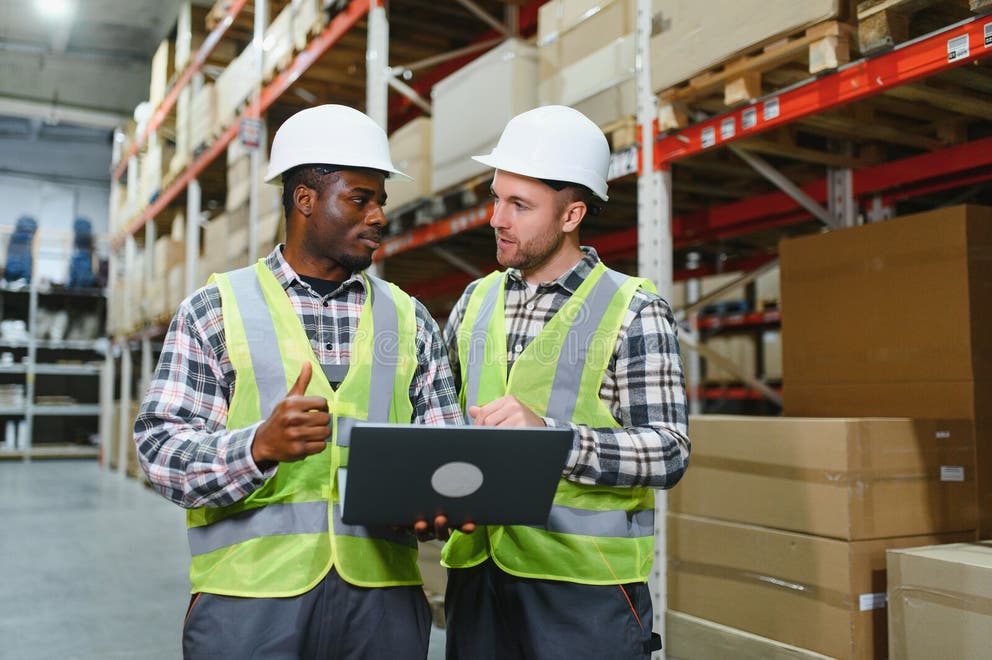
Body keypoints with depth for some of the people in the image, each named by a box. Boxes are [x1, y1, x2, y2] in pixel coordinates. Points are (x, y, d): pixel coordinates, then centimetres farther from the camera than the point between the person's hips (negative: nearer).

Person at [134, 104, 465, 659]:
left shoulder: (410, 319, 11)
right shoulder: (215, 309, 2)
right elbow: (162, 448, -4)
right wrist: (260, 446, -22)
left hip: (383, 594, 3)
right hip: (249, 596, -2)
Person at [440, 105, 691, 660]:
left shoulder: (633, 311, -6)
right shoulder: (477, 300, 9)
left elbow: (669, 453, -13)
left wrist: (549, 435, -25)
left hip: (584, 581, -4)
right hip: (477, 571, 5)